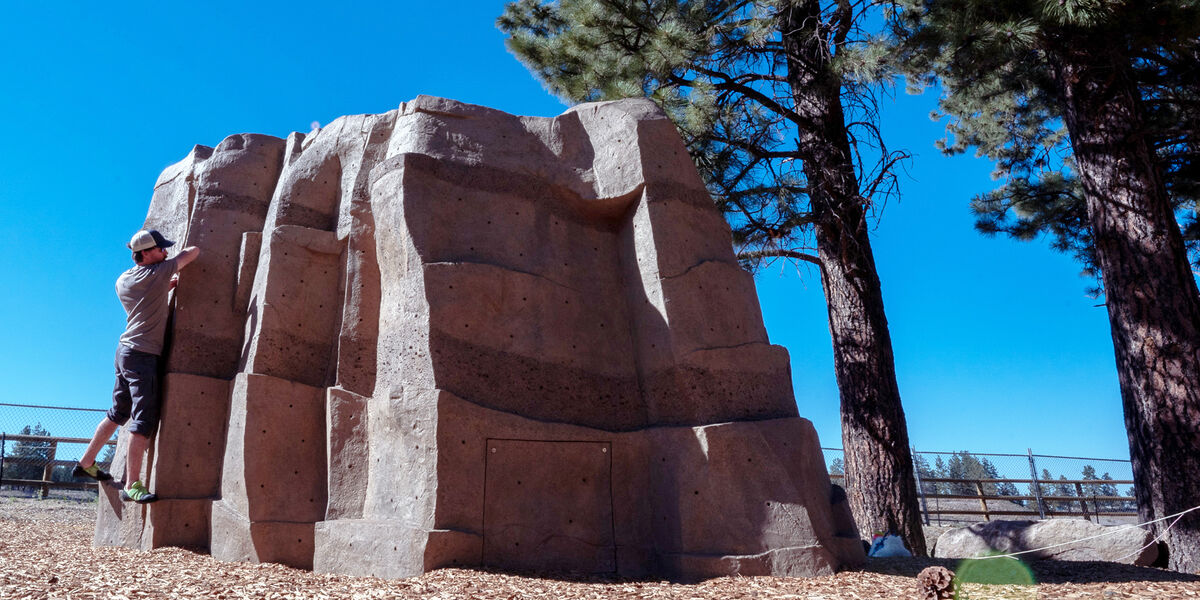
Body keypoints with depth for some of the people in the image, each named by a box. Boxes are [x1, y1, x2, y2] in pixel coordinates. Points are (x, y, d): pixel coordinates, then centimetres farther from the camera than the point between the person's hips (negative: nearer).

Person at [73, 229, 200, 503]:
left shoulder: (122, 281, 12)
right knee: (144, 421, -8)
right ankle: (132, 485, -7)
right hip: (143, 355, -9)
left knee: (118, 413, 22)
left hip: (126, 350, 9)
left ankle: (86, 463, 34)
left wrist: (169, 285, 21)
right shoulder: (157, 273, -10)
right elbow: (194, 251, -3)